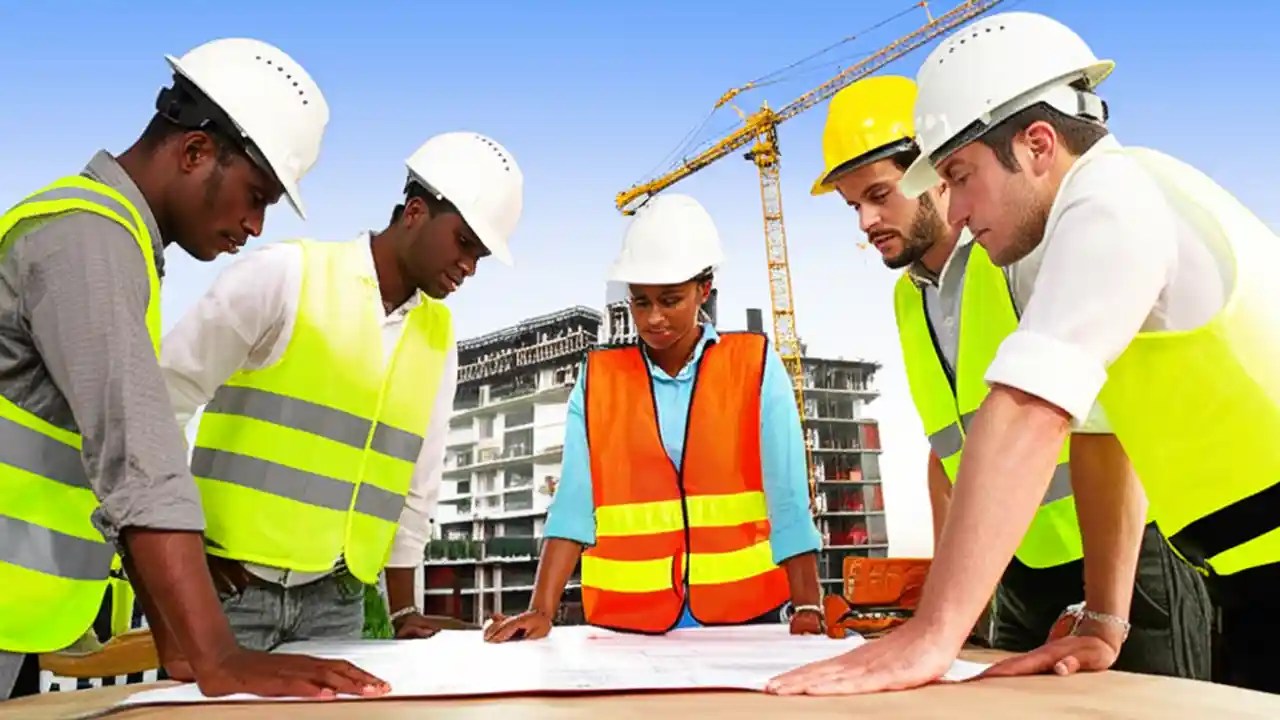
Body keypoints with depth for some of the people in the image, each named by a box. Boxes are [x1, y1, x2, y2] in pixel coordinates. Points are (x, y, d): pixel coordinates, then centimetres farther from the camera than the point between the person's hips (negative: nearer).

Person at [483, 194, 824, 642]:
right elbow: (574, 505, -6)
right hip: (628, 623, 1)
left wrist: (807, 609, -14)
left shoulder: (755, 368, -2)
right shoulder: (597, 380, 1)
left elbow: (788, 501, -7)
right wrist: (541, 612, -15)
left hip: (743, 614, 0)